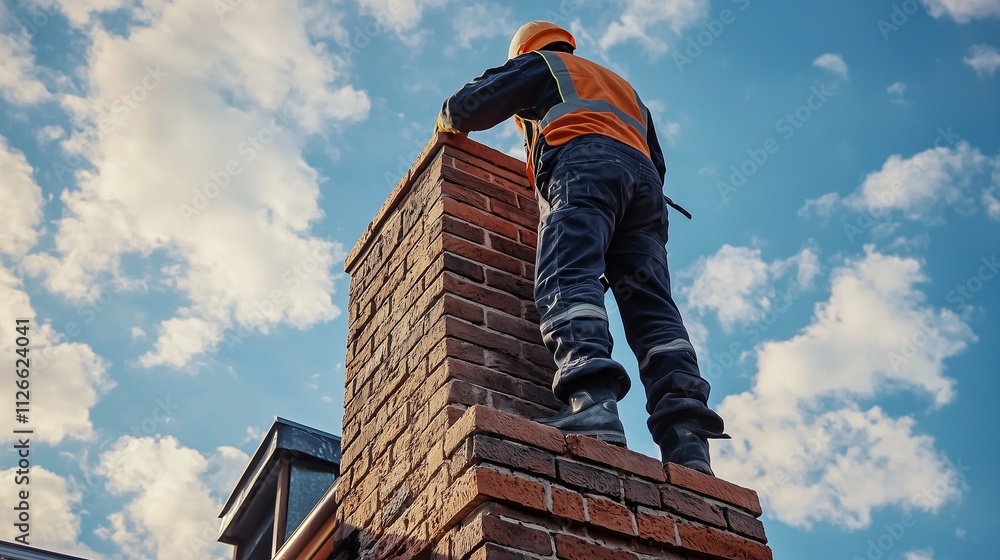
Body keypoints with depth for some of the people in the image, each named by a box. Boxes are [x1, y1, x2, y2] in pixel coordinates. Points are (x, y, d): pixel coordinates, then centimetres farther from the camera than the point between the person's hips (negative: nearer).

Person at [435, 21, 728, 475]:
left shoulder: (540, 63, 27)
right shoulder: (624, 87, 44)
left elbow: (469, 105, 18)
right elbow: (657, 161, 37)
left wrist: (449, 123, 39)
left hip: (583, 165, -6)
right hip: (643, 175, 6)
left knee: (568, 283, -24)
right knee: (652, 309, -9)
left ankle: (593, 406, -51)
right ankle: (687, 440, -28)